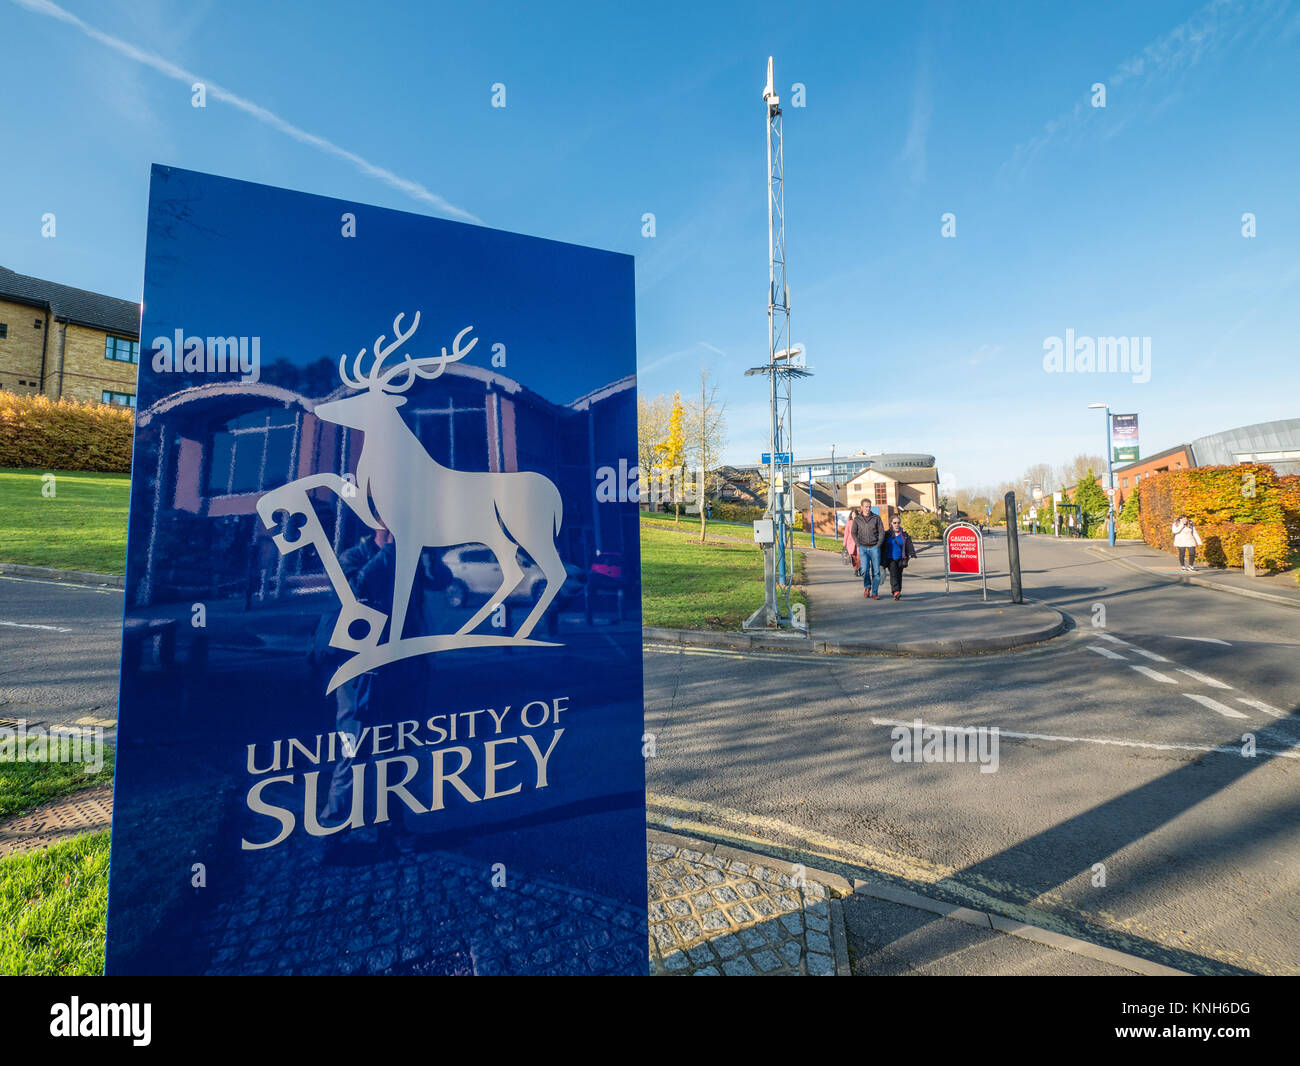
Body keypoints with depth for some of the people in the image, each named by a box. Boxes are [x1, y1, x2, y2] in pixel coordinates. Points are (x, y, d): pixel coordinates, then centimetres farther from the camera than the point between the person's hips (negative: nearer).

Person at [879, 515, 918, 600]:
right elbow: (882, 548, 7)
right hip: (890, 559, -2)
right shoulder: (887, 534, 3)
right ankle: (896, 591, -25)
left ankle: (898, 591, 19)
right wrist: (882, 561, 7)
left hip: (900, 559, 2)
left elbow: (909, 545, 1)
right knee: (893, 574, -15)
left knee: (899, 575, 7)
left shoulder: (904, 535, 7)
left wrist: (912, 553, -16)